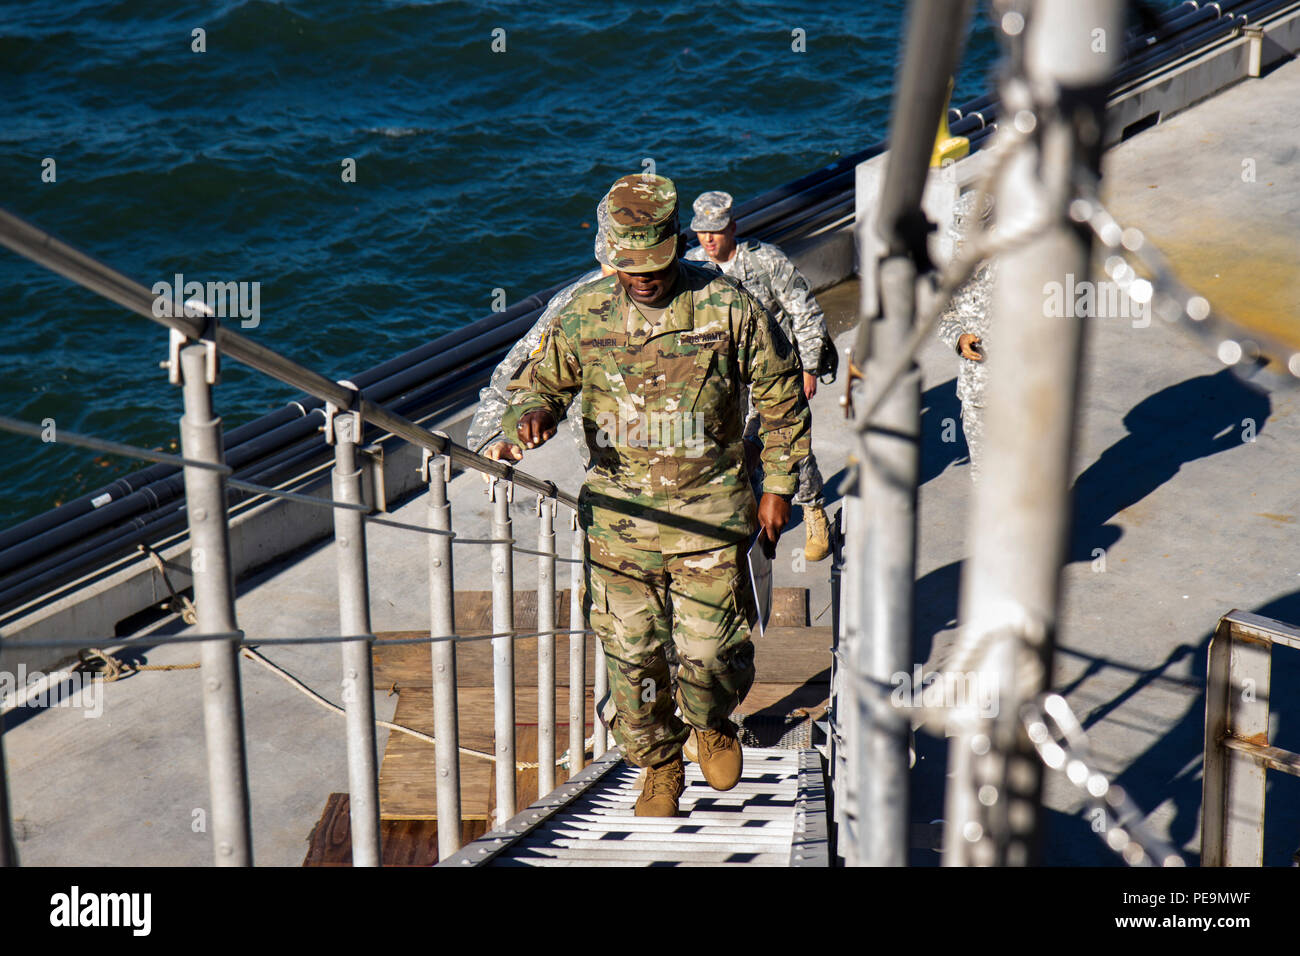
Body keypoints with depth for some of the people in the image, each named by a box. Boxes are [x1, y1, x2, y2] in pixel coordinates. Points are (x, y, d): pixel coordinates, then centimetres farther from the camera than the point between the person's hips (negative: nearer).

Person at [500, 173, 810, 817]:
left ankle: (713, 725, 34)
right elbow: (538, 379, 10)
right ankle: (658, 766, 27)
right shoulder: (585, 313, -3)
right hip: (618, 512, 2)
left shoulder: (729, 309, -7)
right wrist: (532, 411, -15)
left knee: (709, 649, 0)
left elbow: (781, 396, 4)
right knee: (630, 652, 4)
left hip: (709, 512, -2)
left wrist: (778, 485, 5)